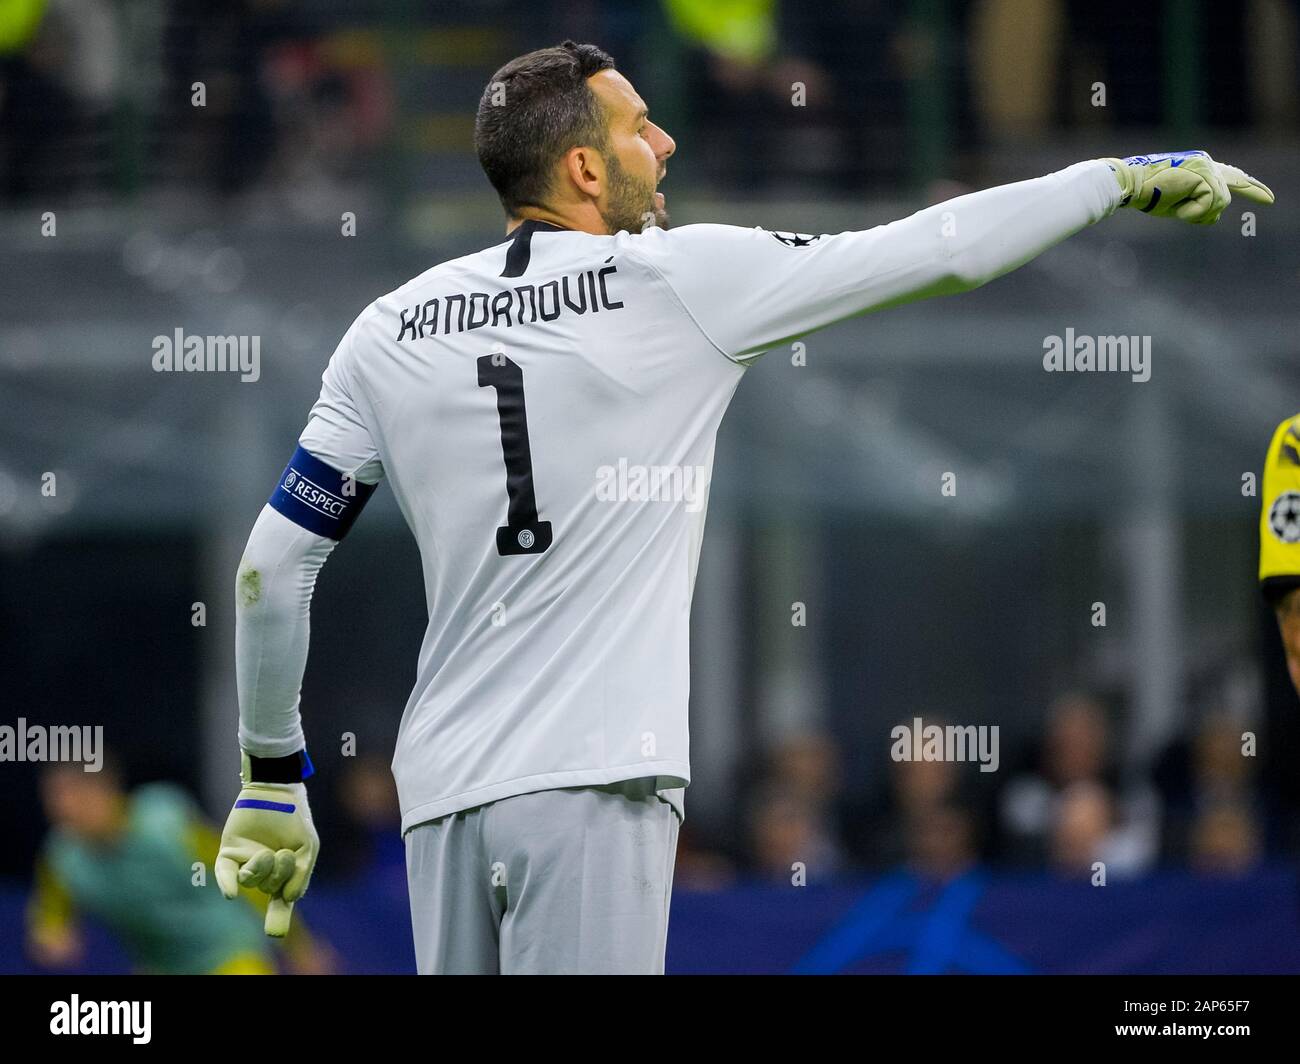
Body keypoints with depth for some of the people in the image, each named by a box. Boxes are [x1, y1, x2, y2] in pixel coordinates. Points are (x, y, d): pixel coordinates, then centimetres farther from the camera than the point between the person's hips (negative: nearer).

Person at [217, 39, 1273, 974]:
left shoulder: (391, 332, 10)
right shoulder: (679, 283, -3)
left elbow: (274, 568, 10)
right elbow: (940, 252, 3)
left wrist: (273, 778, 20)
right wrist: (1126, 178, 16)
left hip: (442, 790, 5)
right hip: (590, 784, -5)